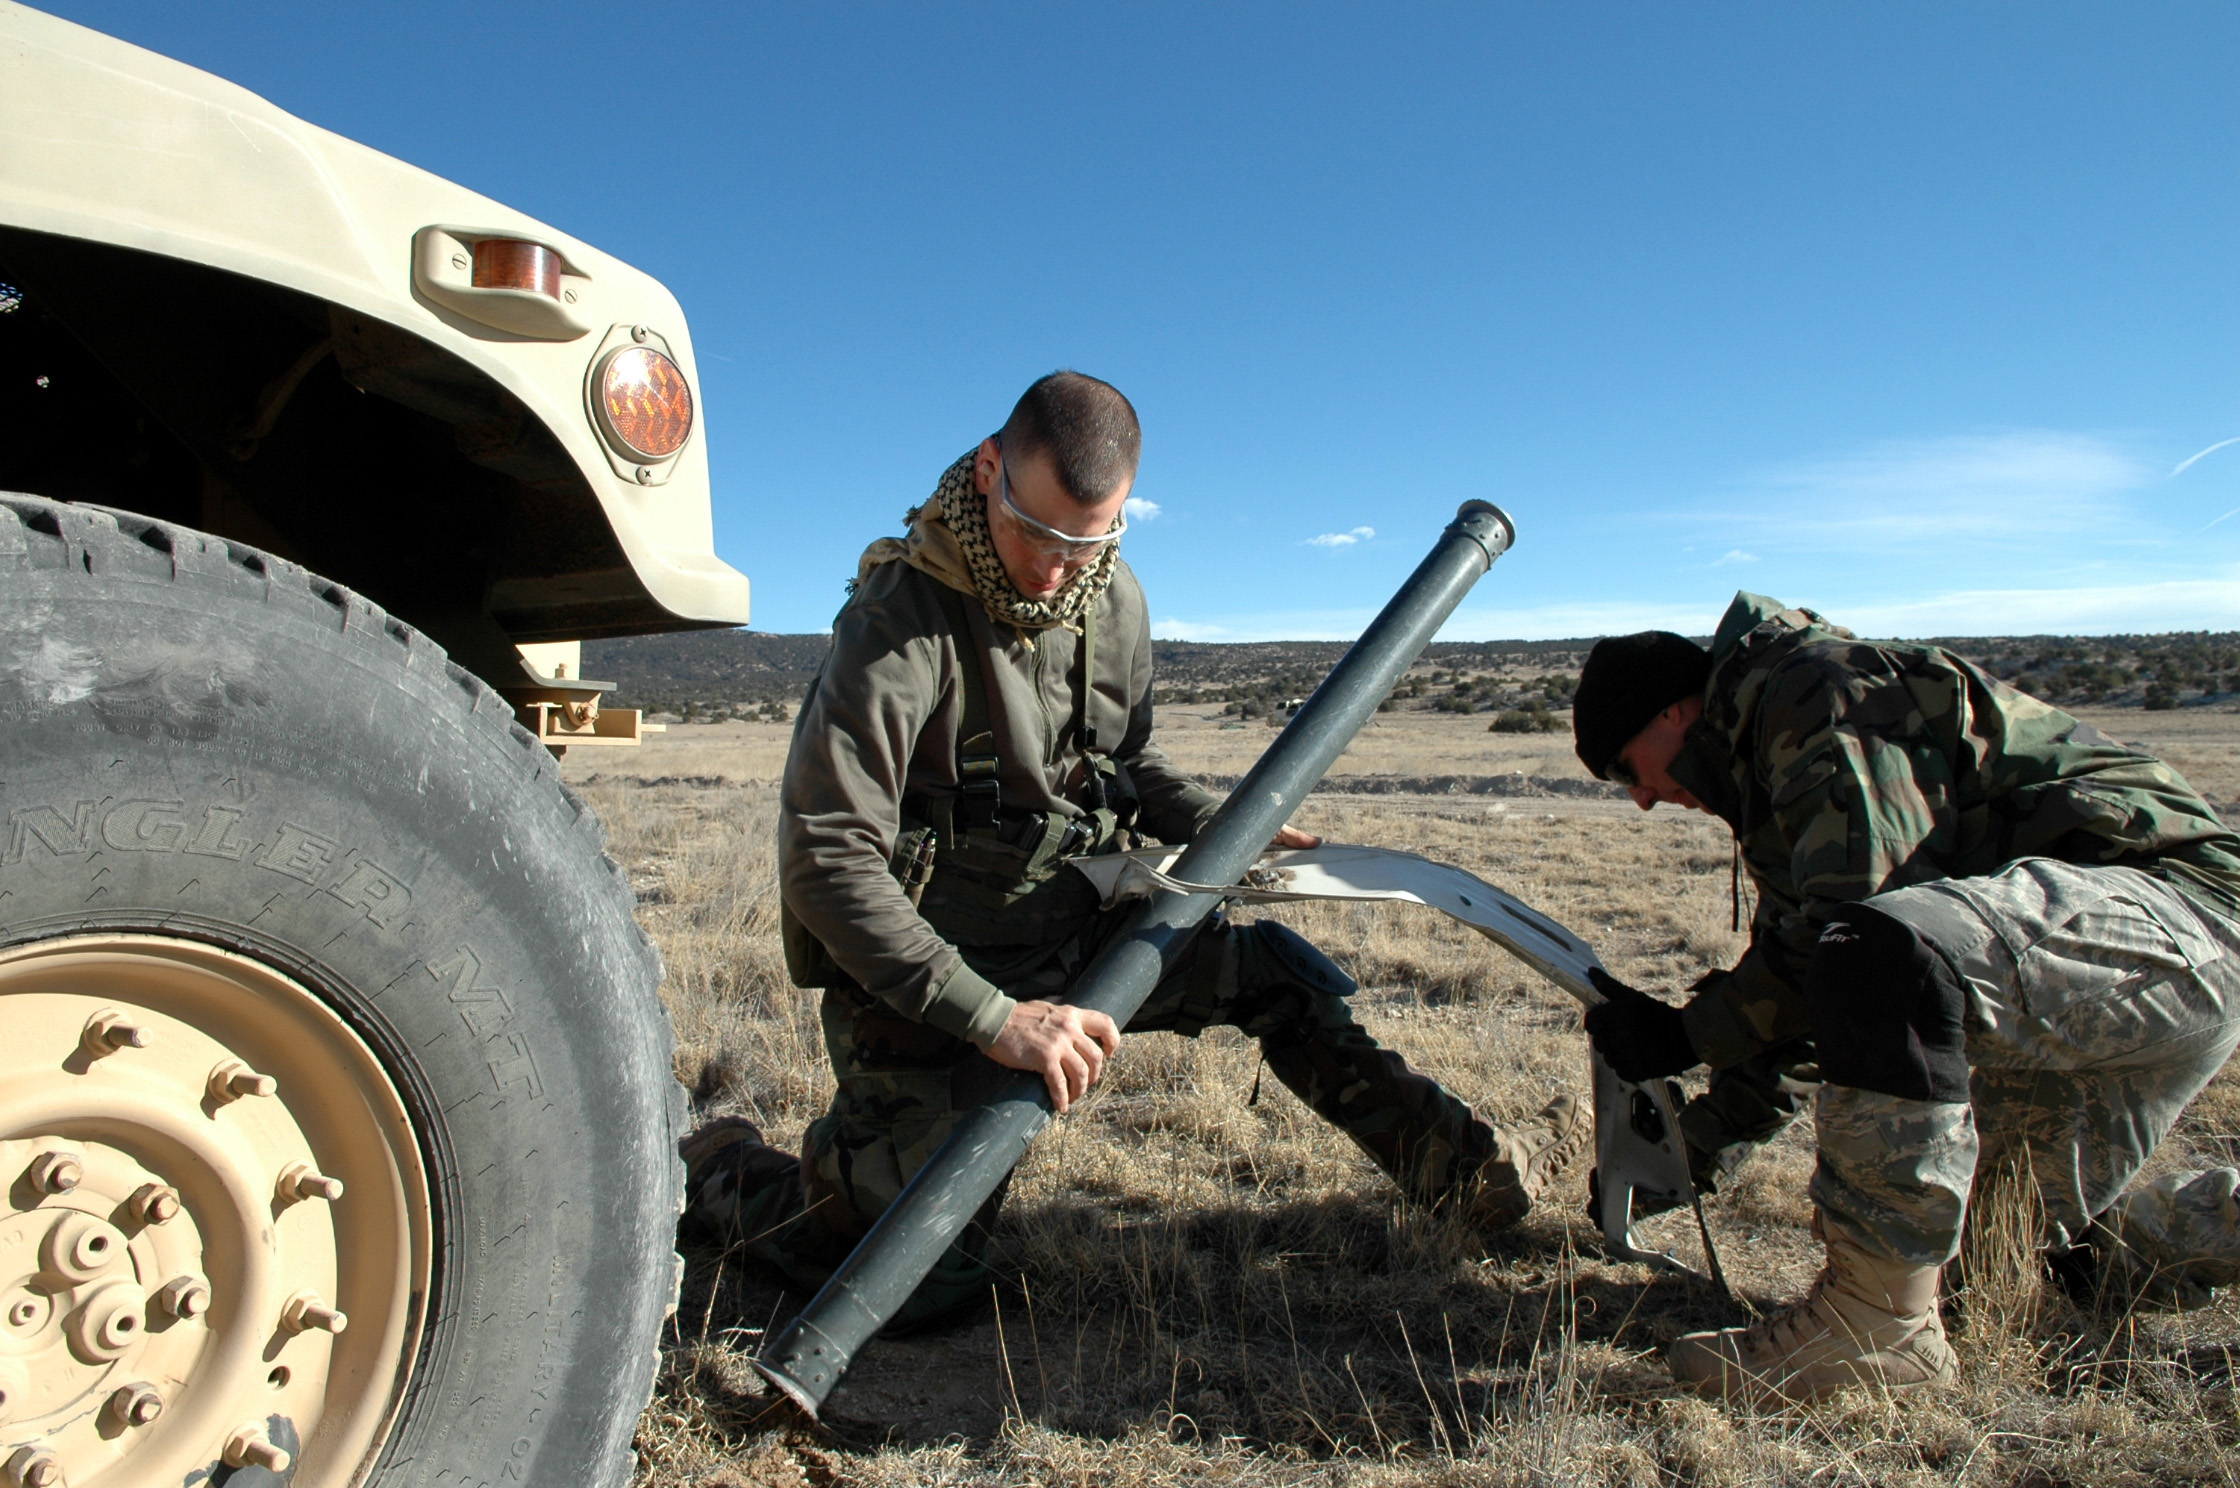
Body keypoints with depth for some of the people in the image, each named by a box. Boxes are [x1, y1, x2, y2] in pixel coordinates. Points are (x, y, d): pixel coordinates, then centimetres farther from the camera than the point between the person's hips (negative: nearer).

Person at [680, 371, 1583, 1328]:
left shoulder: (1115, 603, -1)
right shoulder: (904, 617, -24)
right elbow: (824, 861, -28)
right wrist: (992, 1017, -32)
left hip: (1074, 937, 6)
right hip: (927, 980, -6)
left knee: (1270, 972, 7)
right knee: (927, 1290, -1)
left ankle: (1472, 1172, 23)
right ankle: (719, 1170, 23)